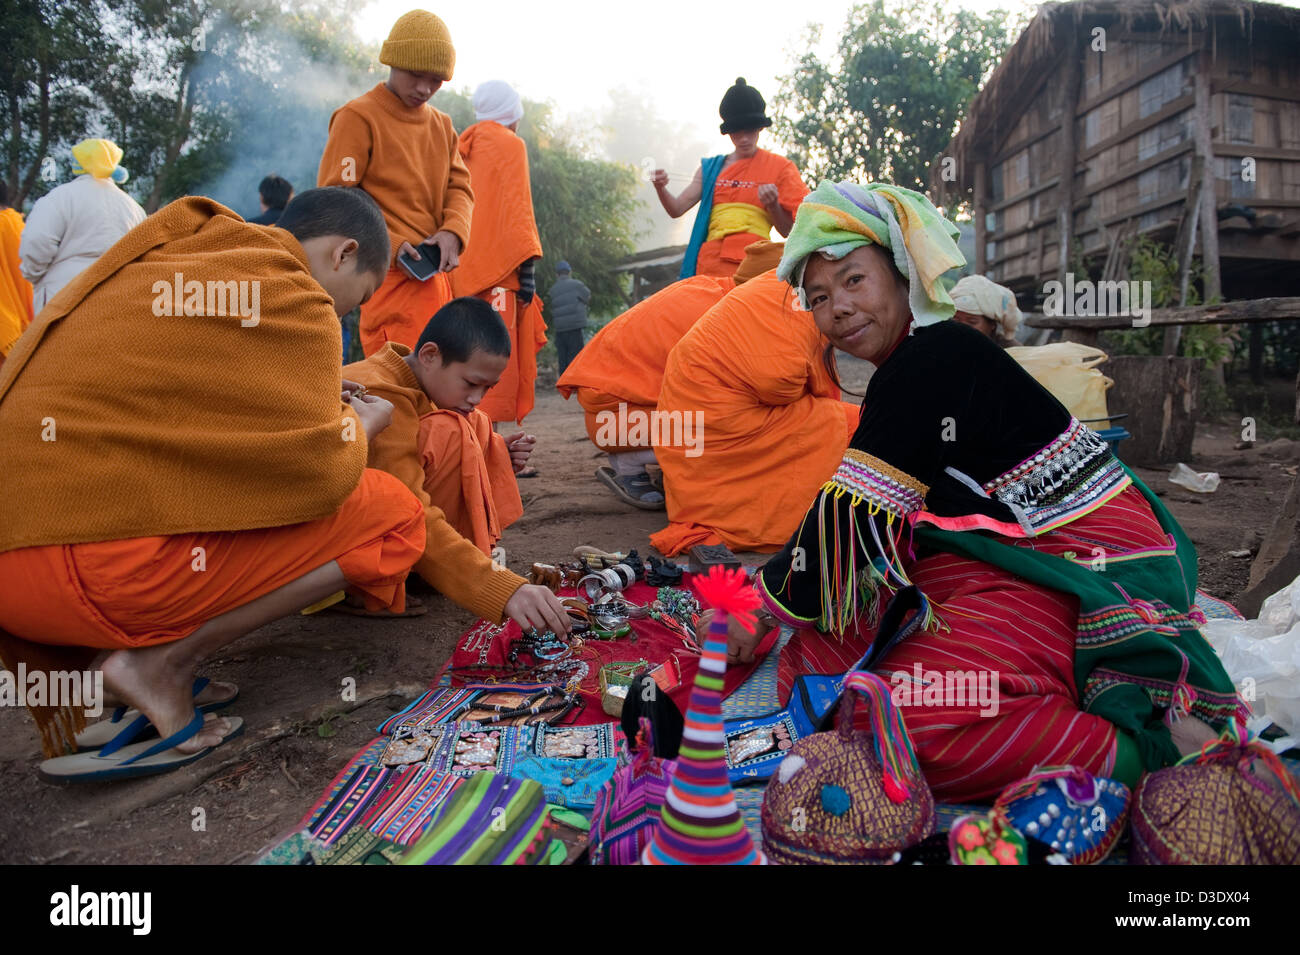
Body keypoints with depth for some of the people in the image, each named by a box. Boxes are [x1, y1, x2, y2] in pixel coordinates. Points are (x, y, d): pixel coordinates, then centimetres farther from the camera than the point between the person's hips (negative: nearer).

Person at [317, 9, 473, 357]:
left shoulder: (442, 125, 18)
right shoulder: (358, 117, -2)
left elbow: (459, 188, 12)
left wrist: (453, 232, -10)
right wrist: (388, 244, -20)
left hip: (435, 274, 7)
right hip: (392, 275, -7)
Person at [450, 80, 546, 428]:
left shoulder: (464, 147, 19)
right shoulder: (510, 144, -1)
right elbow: (516, 207, -10)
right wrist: (526, 266, -14)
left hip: (463, 269, 8)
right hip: (497, 269, -7)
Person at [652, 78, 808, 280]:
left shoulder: (779, 167, 12)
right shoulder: (710, 167, 19)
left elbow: (788, 231, 12)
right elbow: (677, 209, 11)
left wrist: (772, 206, -7)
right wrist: (661, 189, -9)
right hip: (709, 266, 2)